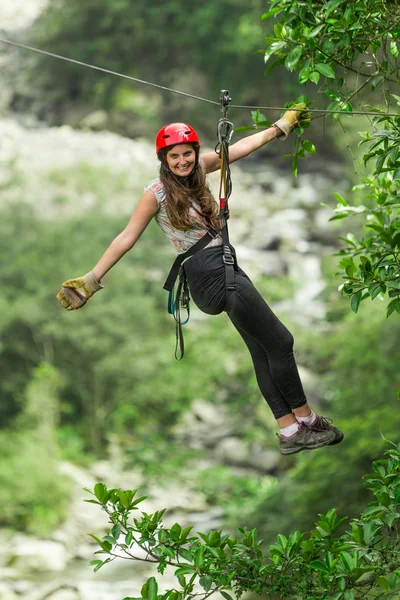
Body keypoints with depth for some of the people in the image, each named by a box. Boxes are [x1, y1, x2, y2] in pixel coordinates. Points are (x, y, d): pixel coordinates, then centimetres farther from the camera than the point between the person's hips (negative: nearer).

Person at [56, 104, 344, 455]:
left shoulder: (199, 168, 7)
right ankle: (307, 421, 8)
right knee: (280, 342, -3)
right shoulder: (157, 193, -10)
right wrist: (90, 281, -8)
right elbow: (127, 239, -7)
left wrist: (283, 125, 22)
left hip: (226, 268, 8)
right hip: (211, 276, -8)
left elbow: (244, 146, 16)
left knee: (264, 351, 8)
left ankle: (290, 432, 12)